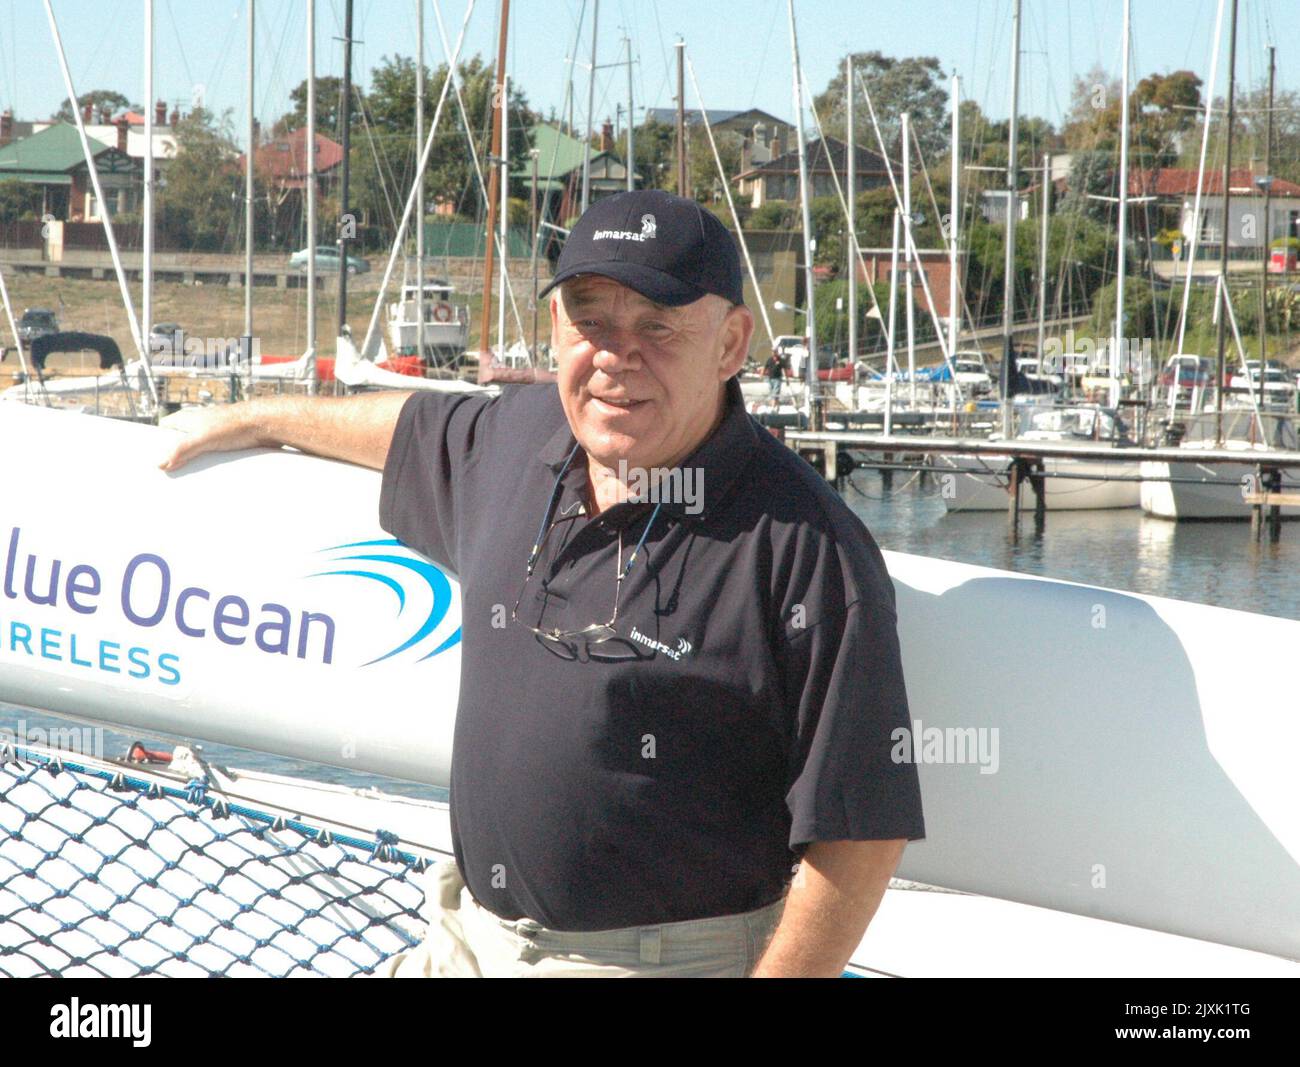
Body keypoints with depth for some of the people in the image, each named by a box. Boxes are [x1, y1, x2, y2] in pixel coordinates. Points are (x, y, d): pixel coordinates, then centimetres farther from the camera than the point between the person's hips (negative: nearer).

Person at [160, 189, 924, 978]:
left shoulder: (809, 549, -18)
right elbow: (421, 429, 30)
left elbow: (860, 832, -18)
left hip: (673, 963, -6)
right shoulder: (521, 442, 5)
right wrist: (262, 419, 44)